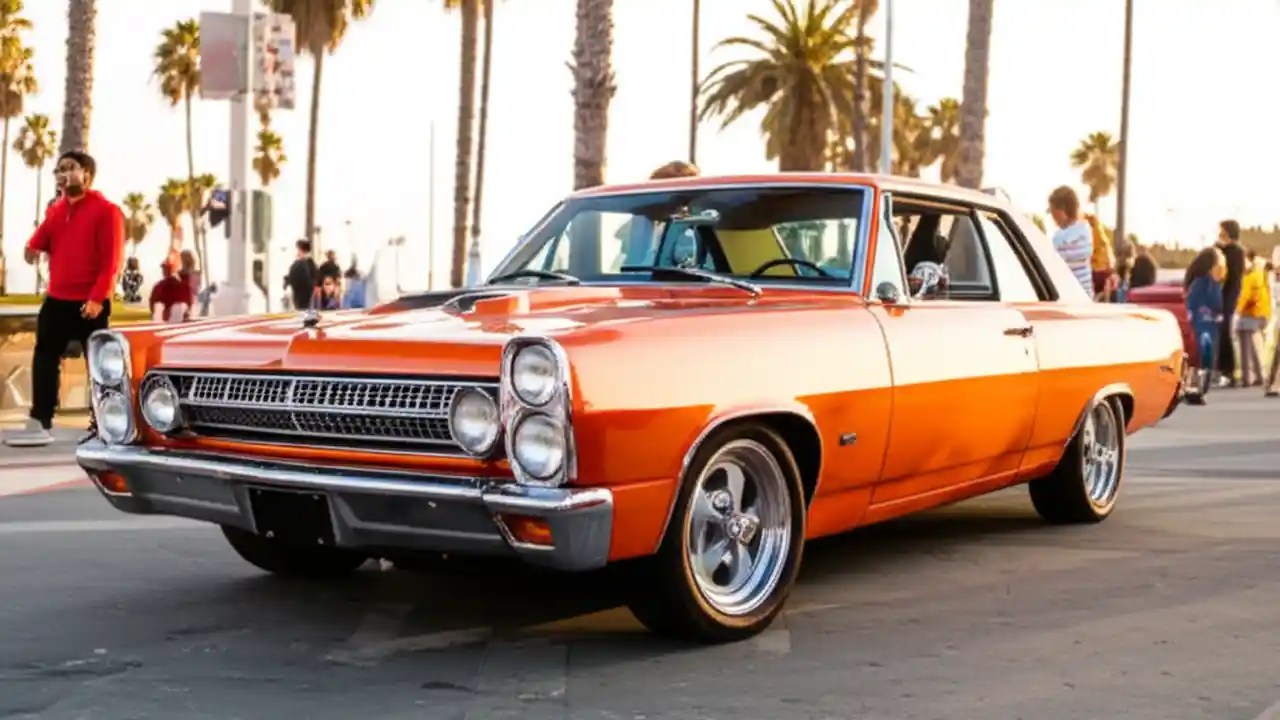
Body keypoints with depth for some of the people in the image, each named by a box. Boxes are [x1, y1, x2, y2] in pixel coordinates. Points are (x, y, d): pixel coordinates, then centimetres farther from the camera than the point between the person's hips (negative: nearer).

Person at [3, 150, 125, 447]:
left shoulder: (106, 210, -7)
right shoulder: (55, 209, 15)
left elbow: (111, 260, -13)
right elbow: (42, 239, 11)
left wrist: (97, 297, -21)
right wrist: (33, 246, -14)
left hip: (90, 303, -7)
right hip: (56, 300, 7)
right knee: (44, 360, 5)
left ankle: (101, 424, 9)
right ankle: (40, 423, 9)